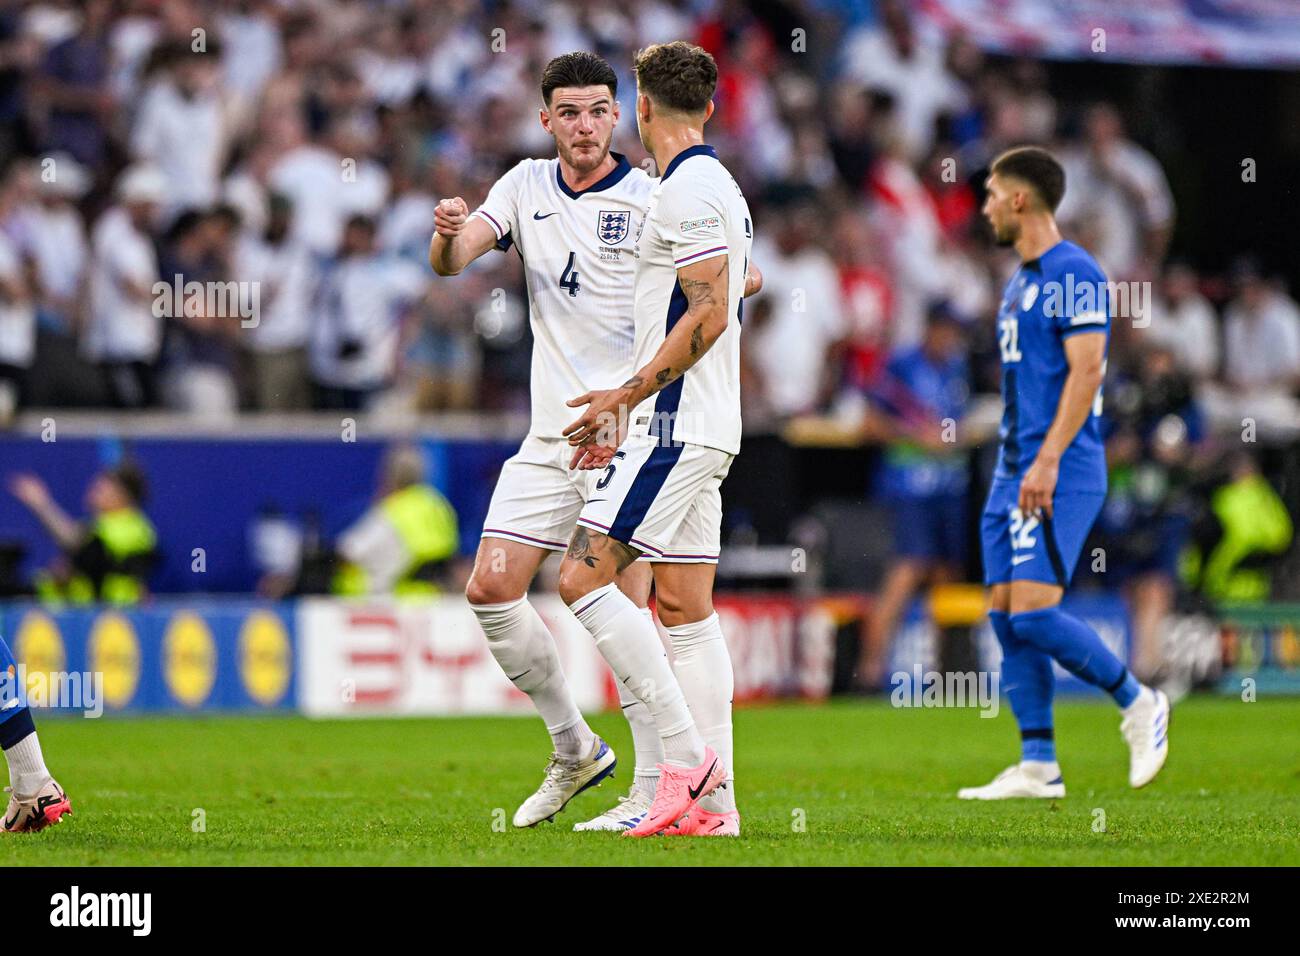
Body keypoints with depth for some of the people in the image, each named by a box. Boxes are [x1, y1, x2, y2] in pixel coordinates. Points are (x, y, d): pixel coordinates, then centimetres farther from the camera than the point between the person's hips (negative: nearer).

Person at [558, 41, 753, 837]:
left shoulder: (688, 191, -12)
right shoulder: (718, 187, 19)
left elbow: (709, 313, -20)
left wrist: (629, 393, -17)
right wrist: (628, 419, 25)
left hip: (679, 428, -10)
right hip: (701, 428, 10)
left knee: (584, 577, -12)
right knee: (686, 607, 7)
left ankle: (685, 752, -15)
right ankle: (714, 798, 5)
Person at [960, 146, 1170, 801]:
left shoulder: (1073, 274, -10)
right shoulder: (1019, 280, 19)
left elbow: (1085, 371, -17)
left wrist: (1047, 460, -23)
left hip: (1059, 475, -9)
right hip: (1013, 475, 9)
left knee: (1033, 612, -15)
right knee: (1005, 617, 3)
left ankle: (1138, 703, 3)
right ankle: (1038, 767, 4)